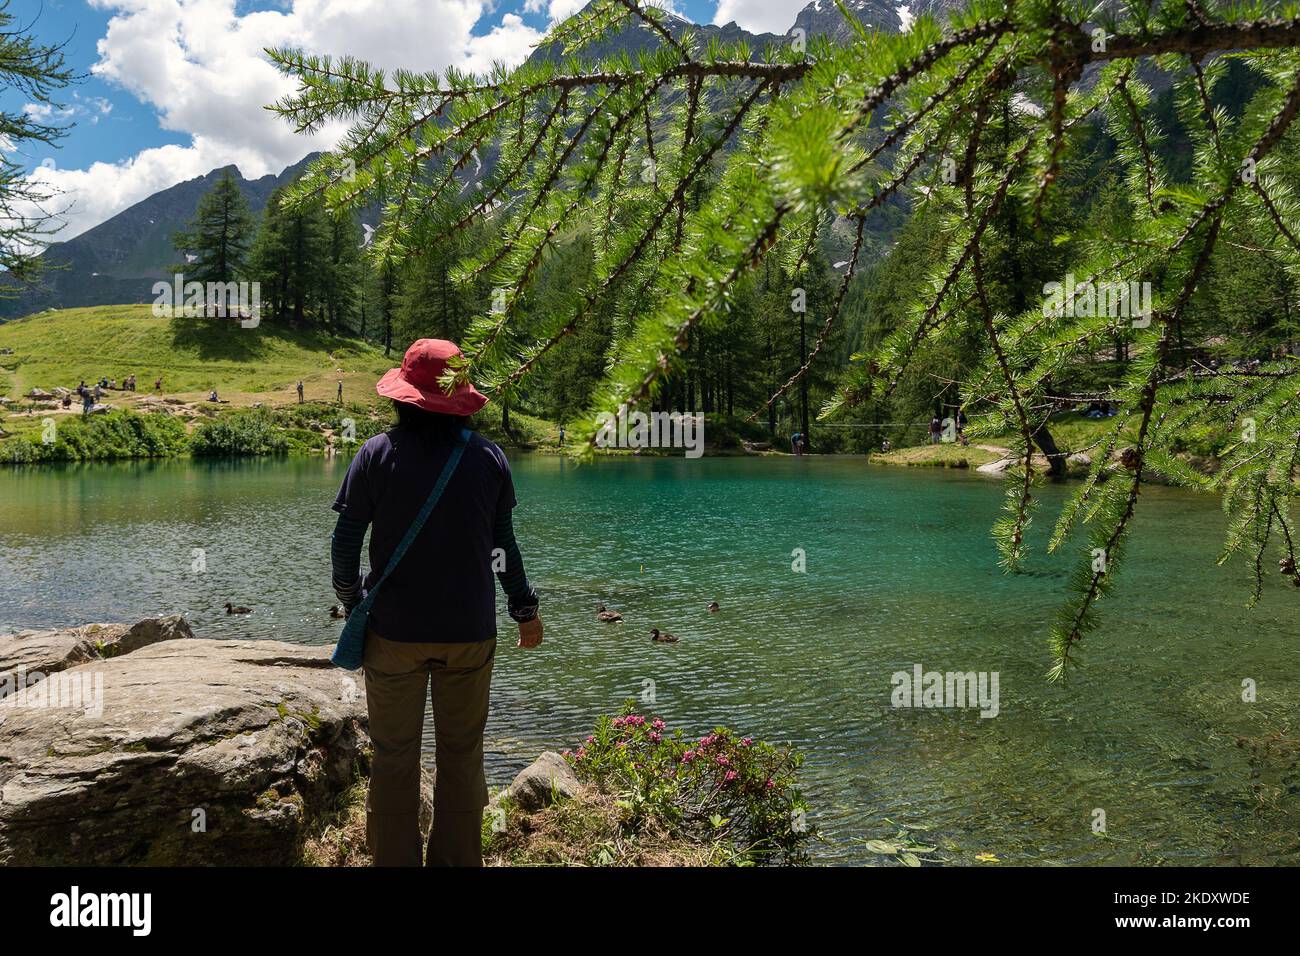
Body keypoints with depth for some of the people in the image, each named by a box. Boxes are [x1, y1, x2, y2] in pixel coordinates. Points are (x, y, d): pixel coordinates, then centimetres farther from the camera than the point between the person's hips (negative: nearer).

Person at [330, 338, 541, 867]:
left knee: (394, 759, 10)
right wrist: (525, 610, 15)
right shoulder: (488, 457, -2)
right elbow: (504, 546, 2)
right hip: (469, 629, 1)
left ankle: (394, 860, 18)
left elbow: (345, 540, -4)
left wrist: (351, 600, 13)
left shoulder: (378, 454, -5)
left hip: (394, 629, -1)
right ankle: (457, 860, 21)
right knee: (462, 757, 13)